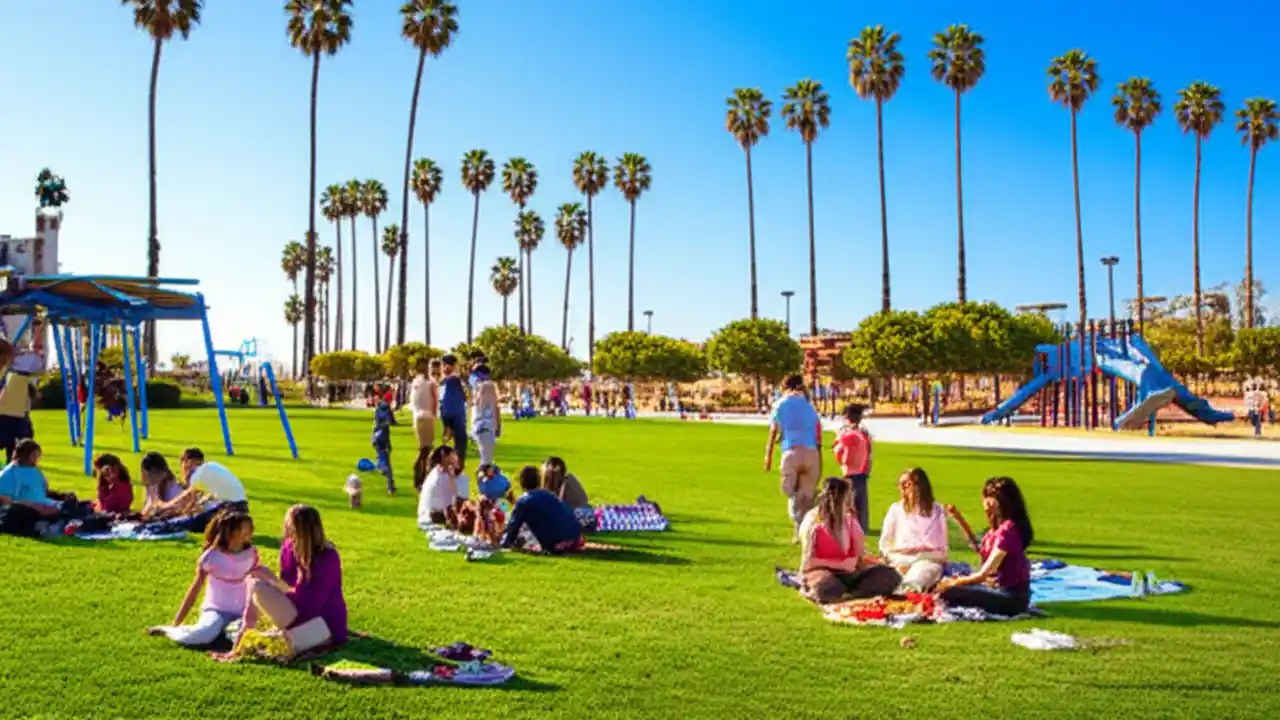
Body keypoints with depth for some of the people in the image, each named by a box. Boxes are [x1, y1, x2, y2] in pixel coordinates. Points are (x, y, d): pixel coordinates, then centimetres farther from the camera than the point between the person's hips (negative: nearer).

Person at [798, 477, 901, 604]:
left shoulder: (848, 518, 5)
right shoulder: (813, 521, -11)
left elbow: (859, 554, 2)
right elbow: (809, 561, -13)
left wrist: (852, 522, -7)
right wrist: (841, 564, -18)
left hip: (847, 571, 7)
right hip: (820, 570, -7)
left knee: (890, 575, -16)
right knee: (831, 589, -44)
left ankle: (846, 595, -24)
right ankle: (812, 591, -12)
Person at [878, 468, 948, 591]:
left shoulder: (937, 510, 12)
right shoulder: (896, 509, 16)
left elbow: (941, 545, 10)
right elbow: (885, 543, 14)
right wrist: (897, 562, -3)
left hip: (928, 559, -2)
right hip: (901, 559, 2)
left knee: (911, 584, -39)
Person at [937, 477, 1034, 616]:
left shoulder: (1007, 530, -22)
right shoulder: (999, 526, 5)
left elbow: (983, 574, -22)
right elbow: (981, 550, 22)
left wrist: (953, 583, -10)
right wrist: (960, 520, 15)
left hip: (1012, 597, -9)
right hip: (1002, 589, 9)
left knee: (950, 592, -21)